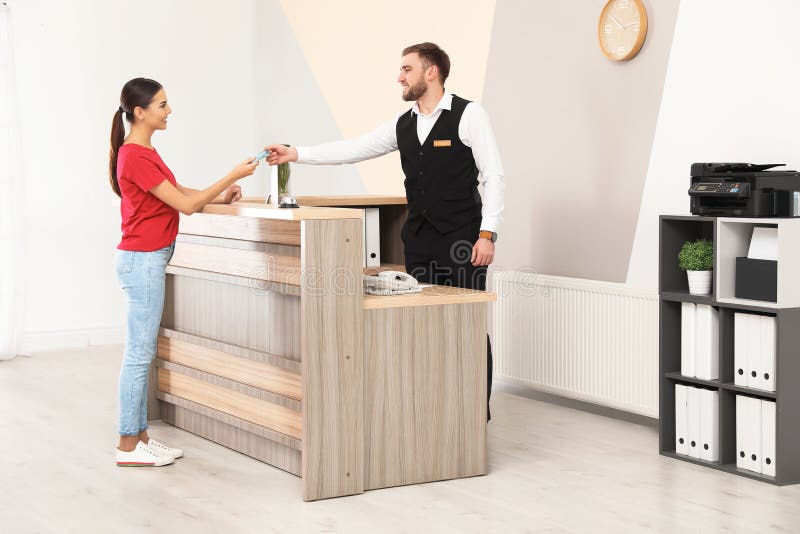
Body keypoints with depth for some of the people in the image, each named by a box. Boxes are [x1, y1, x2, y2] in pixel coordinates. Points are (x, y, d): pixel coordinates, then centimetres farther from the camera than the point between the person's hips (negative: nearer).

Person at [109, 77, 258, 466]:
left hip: (148, 259, 10)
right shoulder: (136, 157, -19)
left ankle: (139, 435, 19)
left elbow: (174, 193, 22)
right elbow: (186, 204, -19)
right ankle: (128, 447, 3)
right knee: (139, 354, -4)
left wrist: (218, 197, 10)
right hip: (142, 260, -10)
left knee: (142, 354, 13)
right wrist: (232, 176, -15)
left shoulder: (143, 151, 12)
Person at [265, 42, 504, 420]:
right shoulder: (403, 125, 11)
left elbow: (493, 176, -9)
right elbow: (354, 149, 8)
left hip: (462, 243, -6)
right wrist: (296, 154, 1)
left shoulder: (468, 115, -7)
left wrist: (487, 233, -15)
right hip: (419, 243, 6)